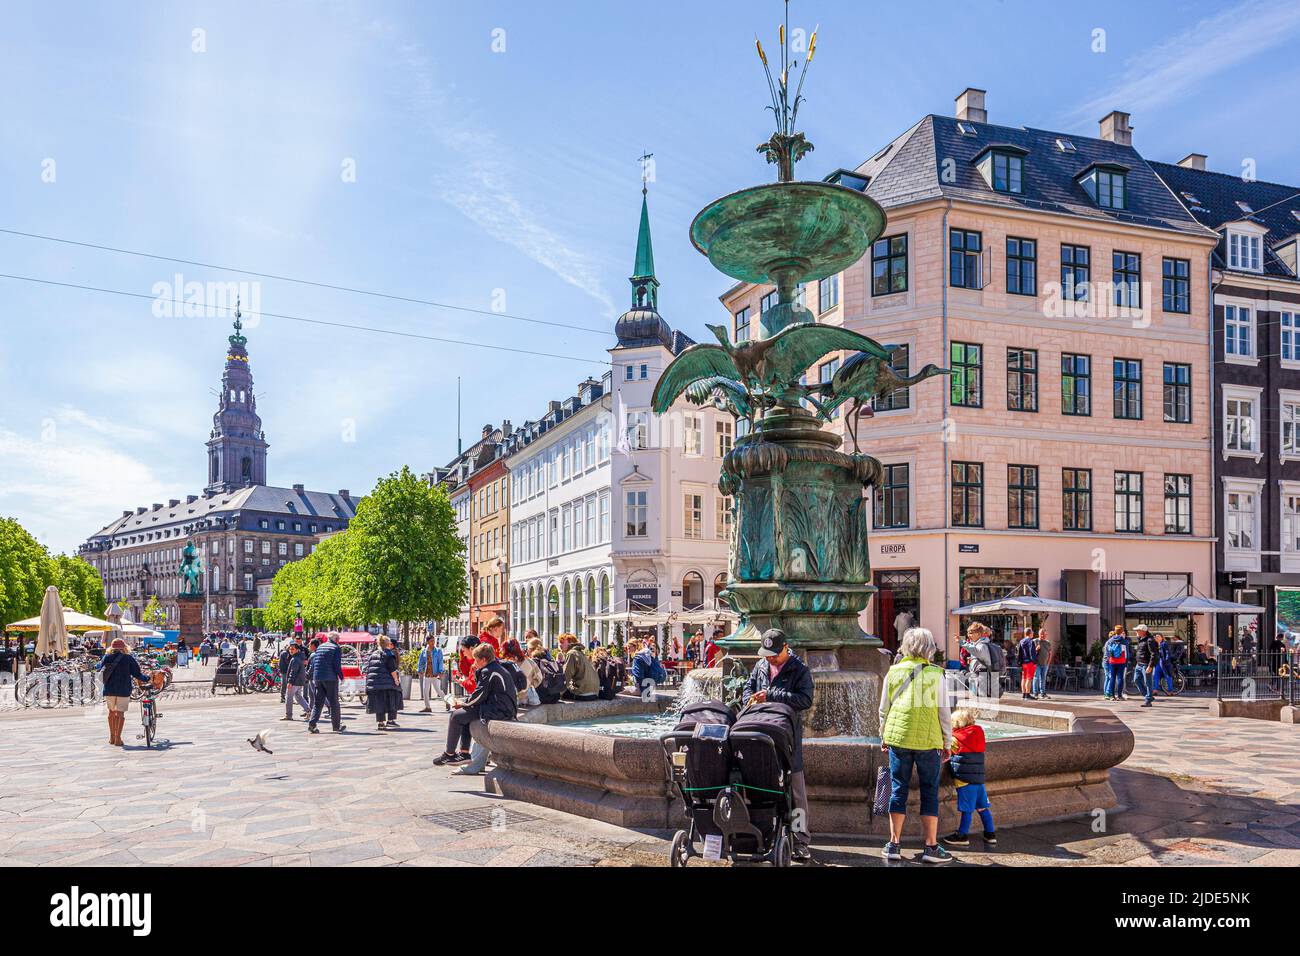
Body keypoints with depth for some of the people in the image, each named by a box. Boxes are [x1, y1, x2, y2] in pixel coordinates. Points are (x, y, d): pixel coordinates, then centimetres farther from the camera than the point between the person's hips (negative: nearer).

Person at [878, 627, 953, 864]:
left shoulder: (893, 672, 2)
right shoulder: (935, 674, -5)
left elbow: (884, 709, 8)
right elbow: (944, 711, -1)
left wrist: (884, 737, 21)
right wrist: (947, 742, 10)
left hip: (898, 738, 2)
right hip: (928, 739, -2)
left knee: (898, 791, 10)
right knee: (929, 793, 7)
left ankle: (894, 844, 13)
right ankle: (930, 847, 9)